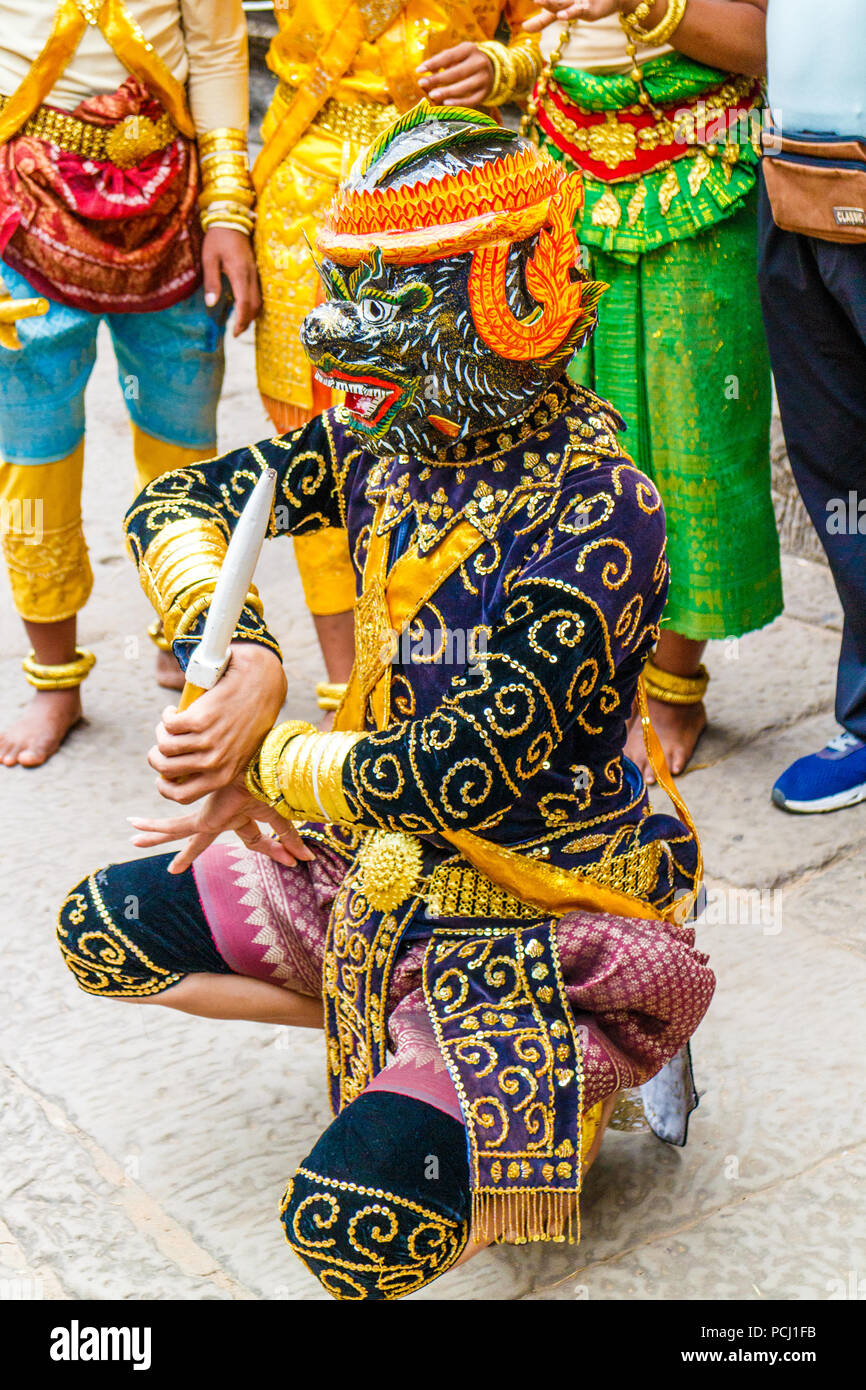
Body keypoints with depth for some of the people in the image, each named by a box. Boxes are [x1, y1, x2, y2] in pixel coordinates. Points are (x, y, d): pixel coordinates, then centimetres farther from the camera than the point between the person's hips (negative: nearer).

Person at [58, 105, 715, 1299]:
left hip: (548, 919, -7)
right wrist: (241, 661, -19)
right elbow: (175, 505, 0)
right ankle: (391, 1029, 17)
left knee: (354, 1226, -23)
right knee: (101, 932, 11)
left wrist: (266, 763, -15)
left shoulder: (596, 513, -26)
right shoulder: (390, 441, -5)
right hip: (383, 859, 7)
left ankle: (577, 1087, 6)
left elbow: (470, 770, -29)